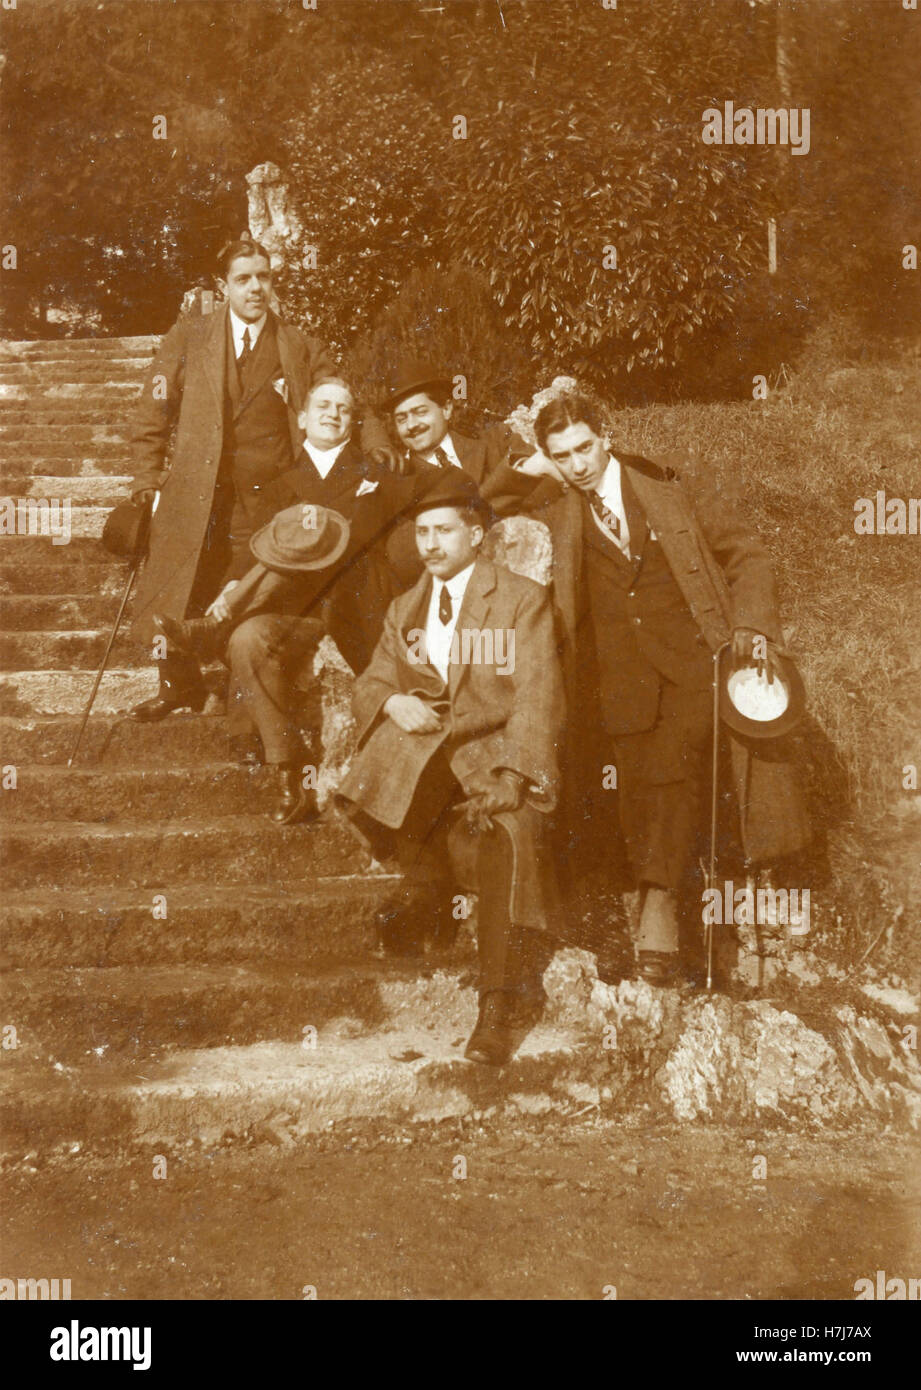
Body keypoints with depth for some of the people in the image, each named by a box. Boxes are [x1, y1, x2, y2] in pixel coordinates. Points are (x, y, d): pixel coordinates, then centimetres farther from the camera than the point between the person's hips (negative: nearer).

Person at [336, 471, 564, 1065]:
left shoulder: (523, 600, 1)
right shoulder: (405, 609, 18)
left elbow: (538, 697, -8)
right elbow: (369, 684, 15)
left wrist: (512, 776, -22)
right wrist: (394, 701, -11)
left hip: (496, 749, -4)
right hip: (423, 745, 4)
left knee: (509, 838, -31)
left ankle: (498, 1009, -23)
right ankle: (429, 881, -2)